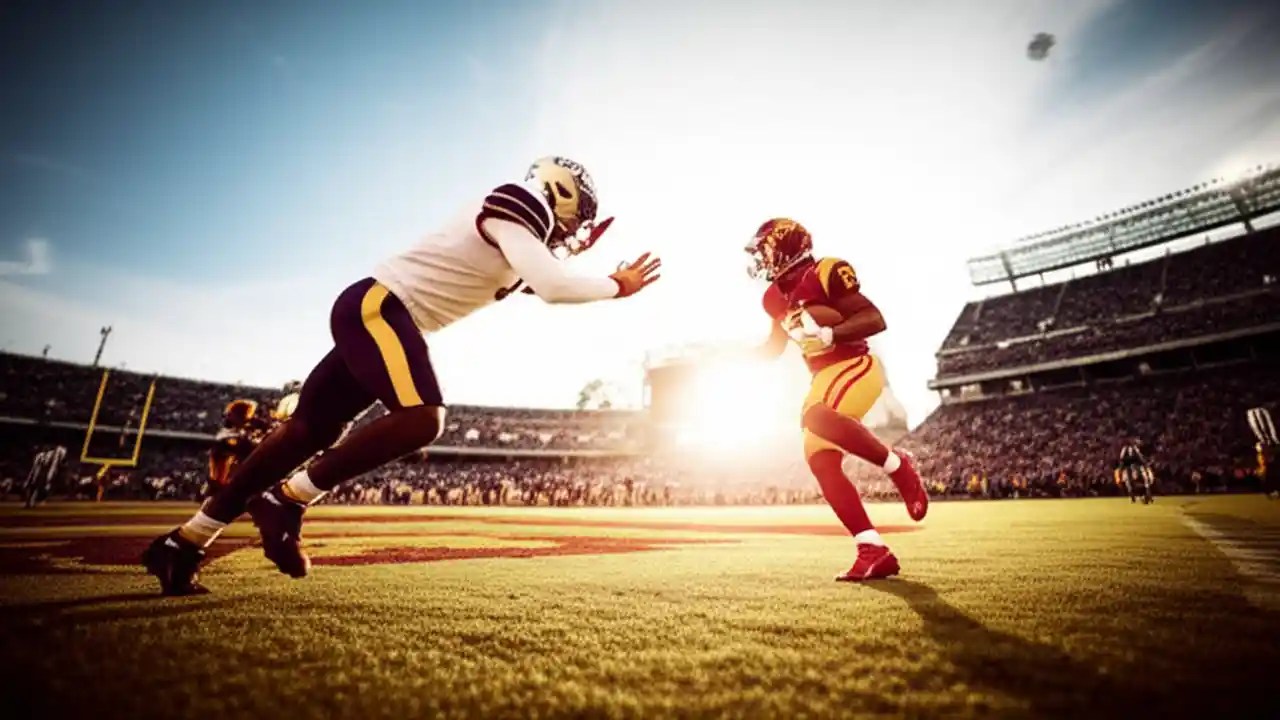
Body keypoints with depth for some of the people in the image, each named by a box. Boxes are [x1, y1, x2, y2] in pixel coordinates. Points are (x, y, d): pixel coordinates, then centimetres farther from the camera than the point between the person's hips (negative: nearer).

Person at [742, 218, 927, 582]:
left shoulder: (826, 275, -12)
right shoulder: (777, 296, 13)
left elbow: (876, 320, -15)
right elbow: (773, 348, 26)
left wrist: (829, 333, -28)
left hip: (856, 367, -8)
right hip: (824, 378, 8)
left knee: (816, 418, -35)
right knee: (820, 462, -4)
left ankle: (896, 464, -10)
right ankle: (874, 551, 2)